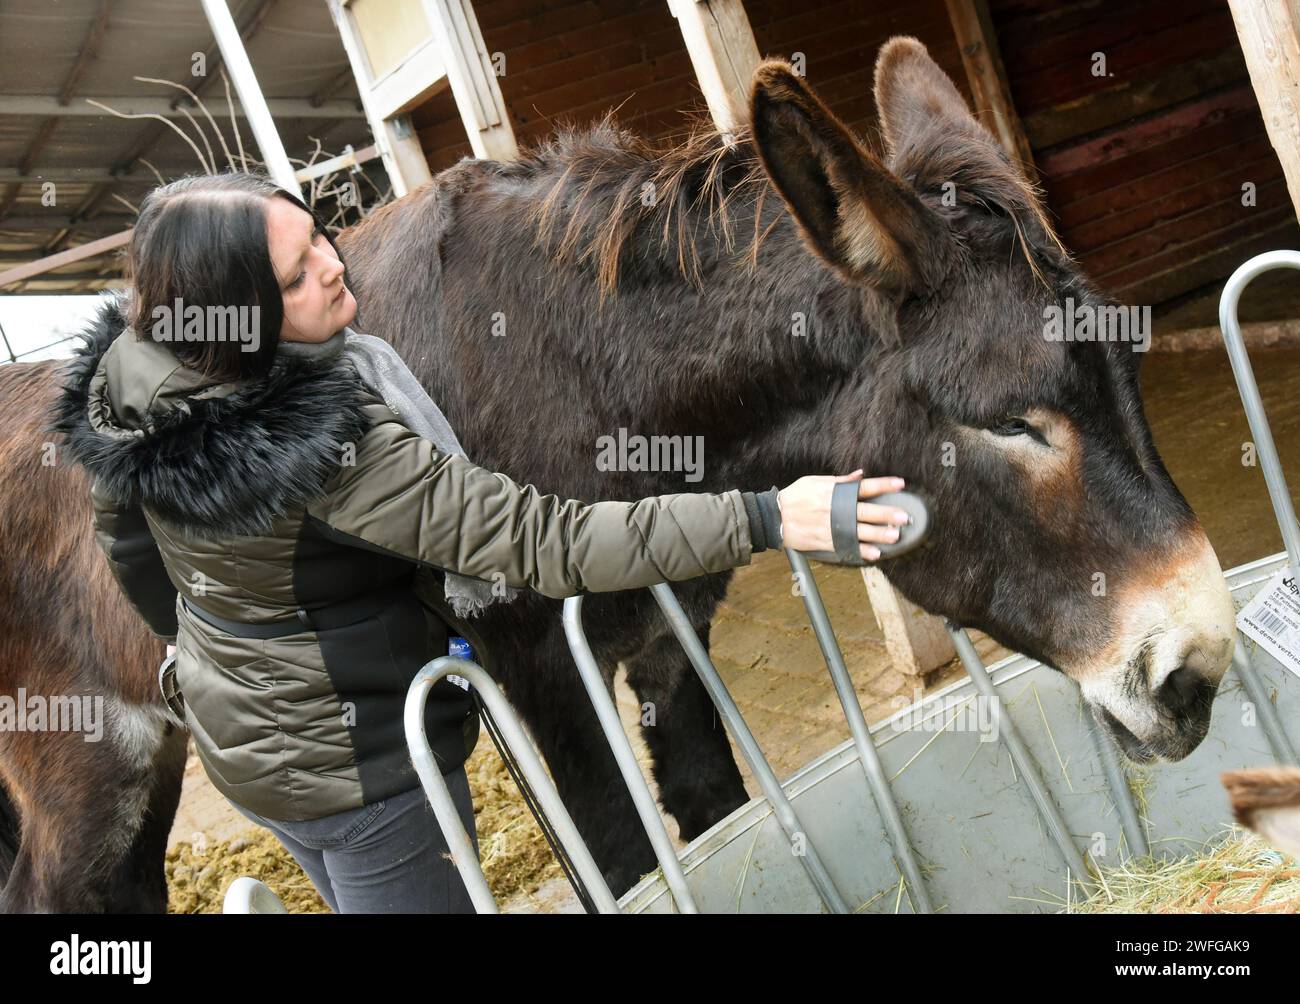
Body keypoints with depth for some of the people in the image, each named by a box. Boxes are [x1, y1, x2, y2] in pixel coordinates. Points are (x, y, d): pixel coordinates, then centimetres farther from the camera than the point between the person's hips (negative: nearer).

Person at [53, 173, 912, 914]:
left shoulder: (127, 376, -12)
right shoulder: (330, 446, -37)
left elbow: (127, 542, 7)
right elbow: (541, 544, -40)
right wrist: (763, 520, -39)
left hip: (229, 732, 8)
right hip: (360, 767, -8)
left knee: (355, 896, 30)